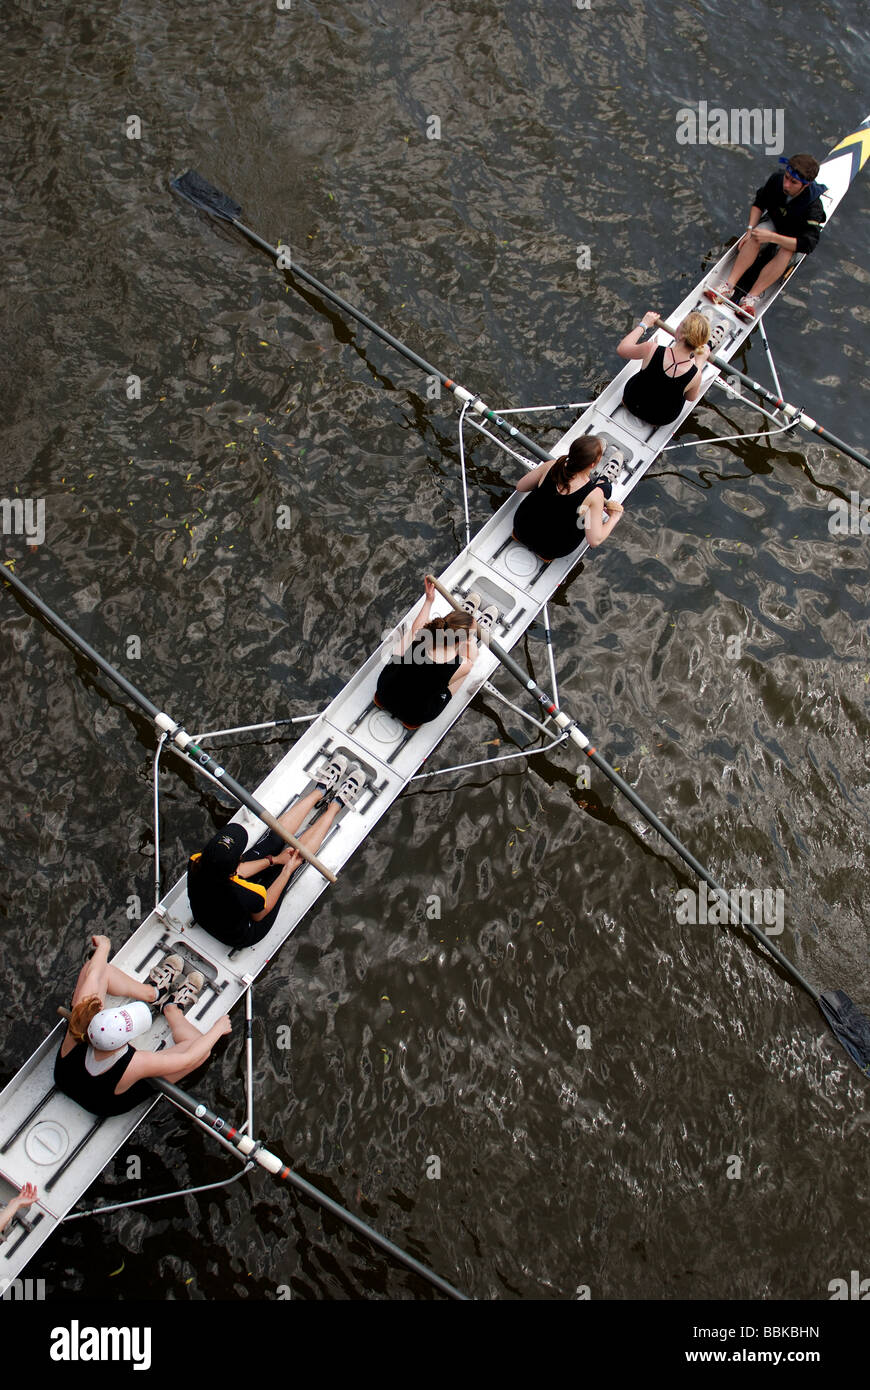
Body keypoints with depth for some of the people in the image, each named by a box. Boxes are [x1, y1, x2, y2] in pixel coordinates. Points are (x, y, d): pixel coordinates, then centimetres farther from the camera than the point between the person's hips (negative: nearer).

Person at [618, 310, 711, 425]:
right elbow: (691, 398, -5)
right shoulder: (695, 375, -30)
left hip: (631, 404, 0)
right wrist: (700, 360, -1)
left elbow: (621, 349, -11)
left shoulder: (651, 350, -33)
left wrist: (643, 325, 1)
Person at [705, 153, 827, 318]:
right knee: (755, 237, -30)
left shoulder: (814, 207, -32)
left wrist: (771, 237, -42)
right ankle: (728, 286, -38)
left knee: (786, 252, -38)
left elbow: (807, 244, -38)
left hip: (794, 242, -4)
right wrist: (750, 228, -15)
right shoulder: (777, 179, -18)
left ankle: (752, 298, -43)